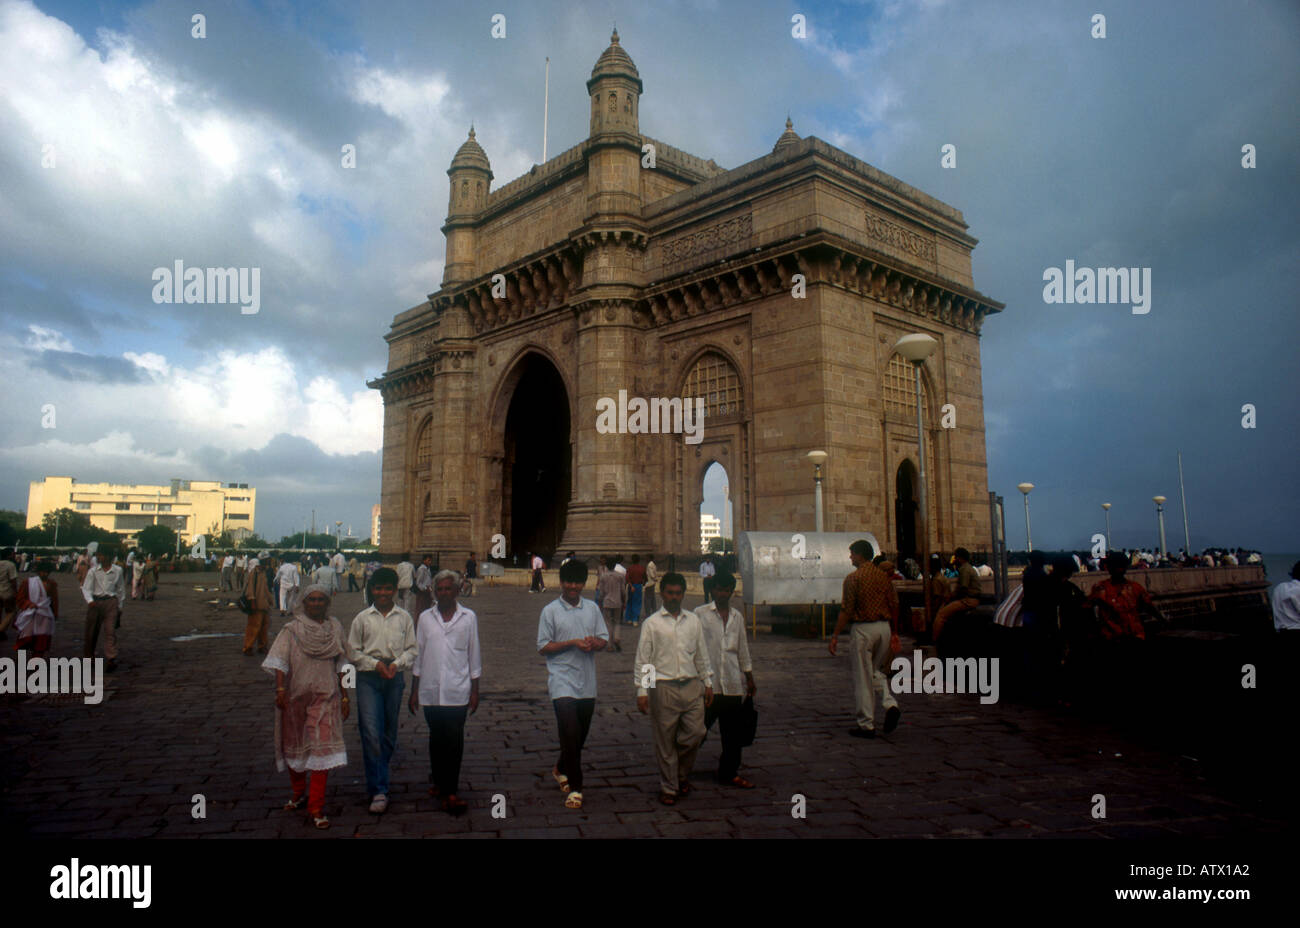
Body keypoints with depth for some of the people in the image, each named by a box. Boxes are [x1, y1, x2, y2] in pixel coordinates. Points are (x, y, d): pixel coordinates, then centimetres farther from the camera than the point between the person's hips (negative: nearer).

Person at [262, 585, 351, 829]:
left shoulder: (335, 629, 6)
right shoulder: (291, 630, -1)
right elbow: (279, 661, -10)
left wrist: (345, 696, 8)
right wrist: (280, 689, -24)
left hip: (326, 696, 0)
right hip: (296, 696, 0)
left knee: (322, 748, -7)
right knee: (294, 745, 14)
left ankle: (316, 807, 0)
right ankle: (299, 794, 37)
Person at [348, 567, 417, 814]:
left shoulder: (404, 617, 5)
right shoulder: (362, 618, 3)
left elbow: (412, 649, 6)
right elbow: (352, 651, 4)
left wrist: (397, 664, -11)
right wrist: (375, 664, -9)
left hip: (394, 677, 2)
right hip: (368, 677, -2)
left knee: (390, 732, 9)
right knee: (371, 732, -9)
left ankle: (377, 777, 29)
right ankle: (378, 790, -4)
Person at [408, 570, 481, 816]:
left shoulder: (468, 618, 2)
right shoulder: (425, 618, 6)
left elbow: (474, 656, 5)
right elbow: (418, 656, 10)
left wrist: (475, 691, 3)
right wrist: (414, 691, 9)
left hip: (457, 691, -2)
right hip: (430, 691, 2)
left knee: (454, 740, -5)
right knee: (436, 738, 12)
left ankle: (450, 792, 0)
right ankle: (439, 780, 29)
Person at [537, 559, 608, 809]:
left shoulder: (592, 608, 8)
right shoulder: (550, 611, -4)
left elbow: (604, 638, 12)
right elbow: (543, 647, -5)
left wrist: (594, 643, -12)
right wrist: (573, 643, -16)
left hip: (587, 682, 5)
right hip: (562, 681, -4)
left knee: (580, 735, 14)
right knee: (571, 733, -12)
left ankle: (561, 769, 40)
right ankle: (574, 787, 0)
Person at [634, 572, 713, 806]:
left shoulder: (694, 620, 10)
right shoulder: (651, 623, -1)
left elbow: (702, 654, 16)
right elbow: (642, 659, -1)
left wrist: (708, 683, 14)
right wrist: (642, 691, -5)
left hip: (692, 685, 3)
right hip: (664, 687, -3)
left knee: (695, 733, 0)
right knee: (665, 740, 4)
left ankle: (682, 774, 26)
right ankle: (668, 787, 20)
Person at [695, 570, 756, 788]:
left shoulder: (737, 617, 12)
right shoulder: (700, 614, -2)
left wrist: (749, 679, 20)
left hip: (732, 684, 5)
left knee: (732, 732, 10)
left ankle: (729, 772, 24)